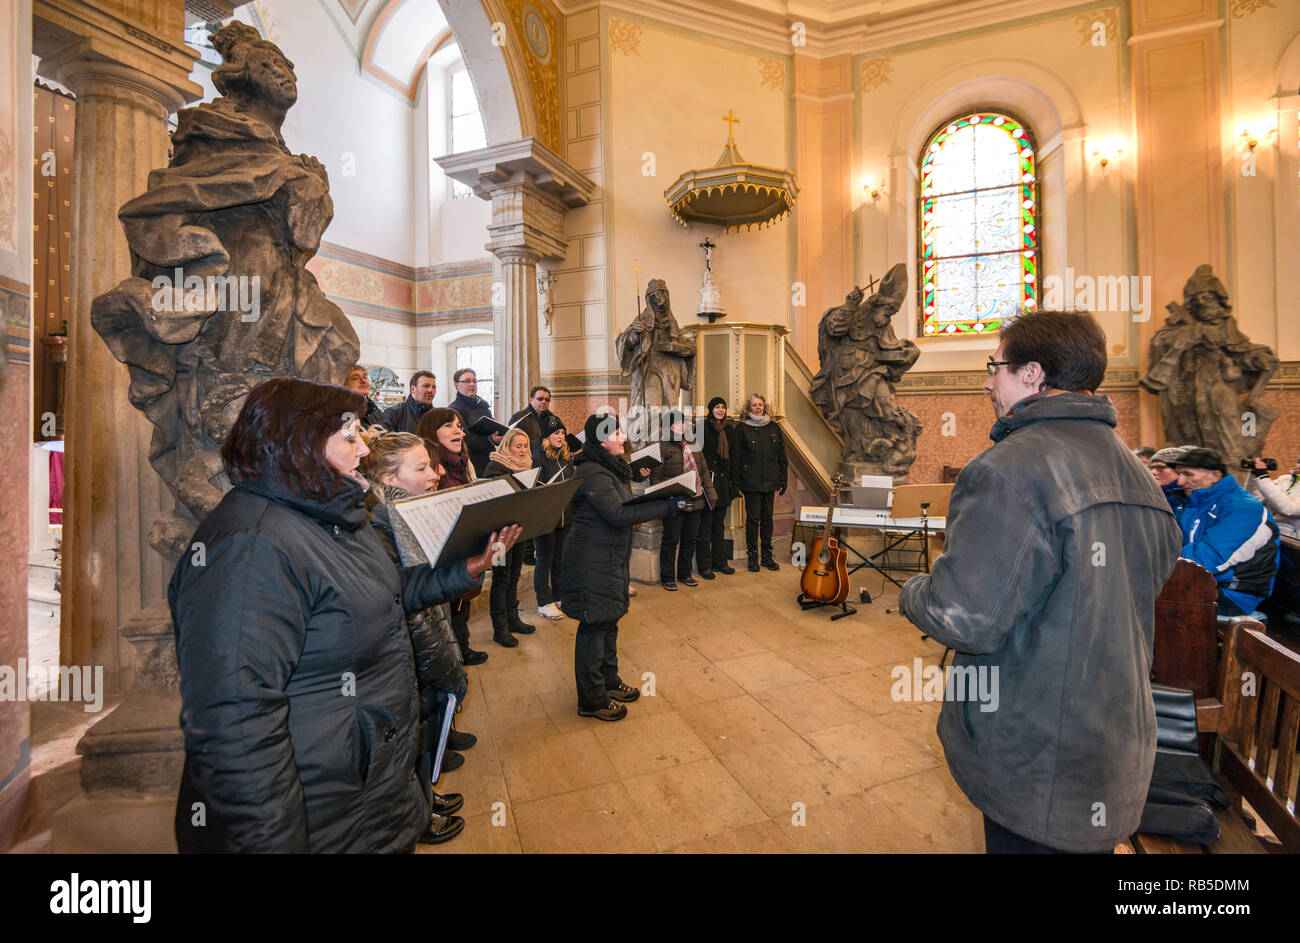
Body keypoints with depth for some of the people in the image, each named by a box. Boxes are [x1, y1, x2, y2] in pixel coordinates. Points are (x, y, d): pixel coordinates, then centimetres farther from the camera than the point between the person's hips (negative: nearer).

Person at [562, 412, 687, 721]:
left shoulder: (610, 467, 12)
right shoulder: (592, 473, -20)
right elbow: (618, 515, -26)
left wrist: (650, 508, 1)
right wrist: (667, 505, -26)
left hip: (610, 558, 10)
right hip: (593, 562, -10)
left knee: (608, 621, 20)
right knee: (594, 626, 1)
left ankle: (609, 682, 36)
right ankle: (591, 701, 15)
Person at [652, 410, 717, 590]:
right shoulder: (662, 448, -5)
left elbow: (704, 471, 17)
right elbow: (656, 477, -8)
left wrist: (710, 494, 11)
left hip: (695, 501, 6)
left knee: (690, 539, 13)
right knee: (671, 540, 3)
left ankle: (684, 574, 28)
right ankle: (667, 577, 17)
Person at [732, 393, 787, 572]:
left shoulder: (774, 428, 11)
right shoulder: (742, 428, 1)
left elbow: (781, 456, 13)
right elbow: (736, 457, -1)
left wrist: (783, 480, 9)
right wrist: (736, 482, -6)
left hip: (770, 481, 3)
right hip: (751, 482, -3)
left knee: (767, 519, 9)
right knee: (753, 519, -1)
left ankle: (767, 556, 18)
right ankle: (752, 556, 9)